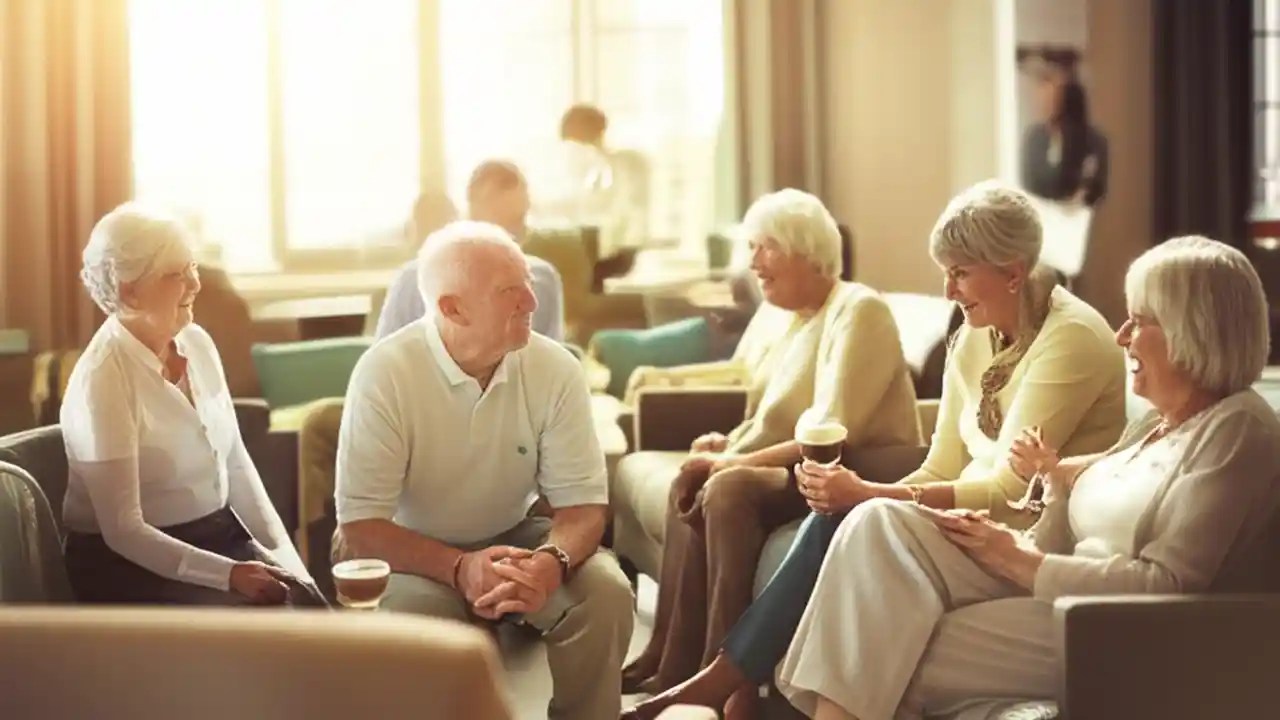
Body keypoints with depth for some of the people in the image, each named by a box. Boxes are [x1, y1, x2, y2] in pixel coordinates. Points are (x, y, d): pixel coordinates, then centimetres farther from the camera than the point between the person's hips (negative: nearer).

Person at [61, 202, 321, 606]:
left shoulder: (197, 344, 3)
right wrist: (227, 574, -27)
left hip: (219, 535, 6)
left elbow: (237, 463, 9)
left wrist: (282, 548, -3)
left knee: (306, 606, -19)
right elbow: (123, 531, -20)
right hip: (130, 561, -6)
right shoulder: (102, 379, -18)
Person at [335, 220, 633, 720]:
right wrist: (459, 567, -38)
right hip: (415, 552, -3)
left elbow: (583, 503, -12)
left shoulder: (556, 369, -15)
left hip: (514, 541, 3)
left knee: (606, 593, -23)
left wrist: (551, 561, -36)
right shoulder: (385, 373, -23)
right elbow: (359, 526, -22)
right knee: (413, 613, -34)